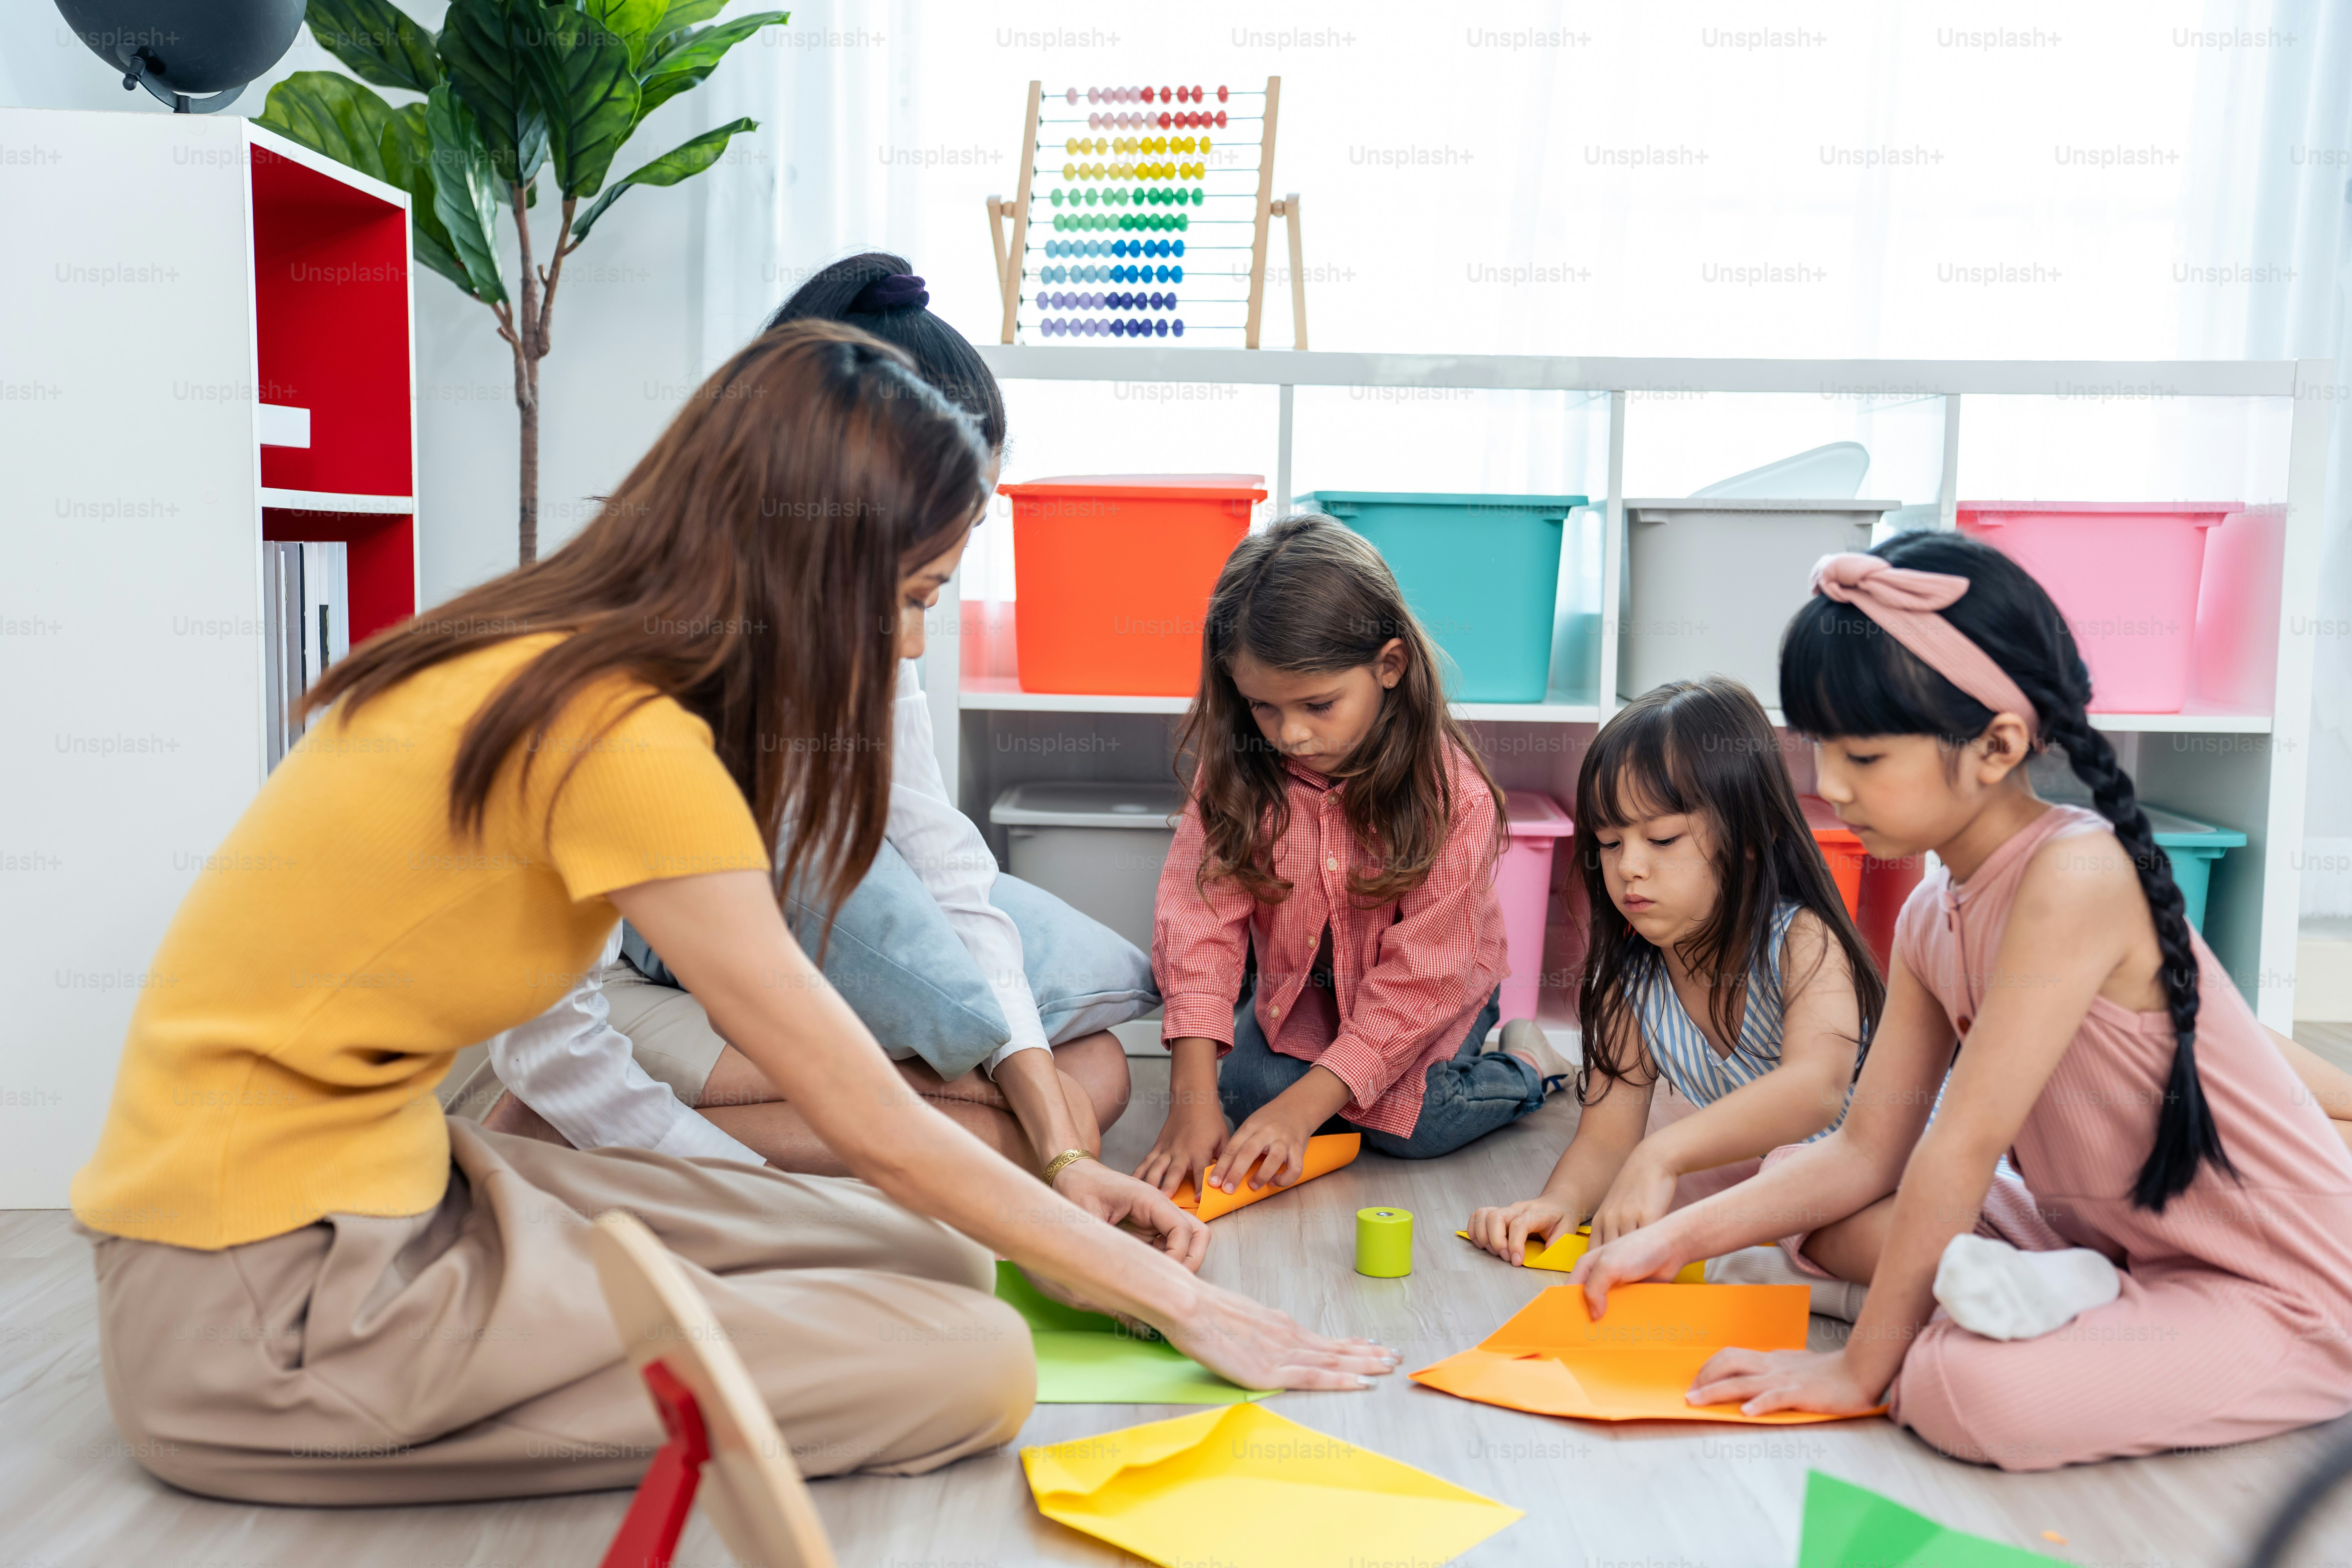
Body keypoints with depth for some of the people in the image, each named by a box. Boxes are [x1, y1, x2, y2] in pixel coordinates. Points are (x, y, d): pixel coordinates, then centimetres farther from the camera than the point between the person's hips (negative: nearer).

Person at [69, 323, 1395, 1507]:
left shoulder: (554, 660, 5)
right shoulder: (624, 739, -24)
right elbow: (882, 1136, -17)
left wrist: (1057, 1187, 11)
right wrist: (1182, 1303, -5)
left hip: (396, 1174, 8)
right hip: (268, 1307, -8)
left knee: (934, 1255, 3)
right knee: (974, 1364, -15)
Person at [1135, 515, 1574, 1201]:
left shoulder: (1453, 797, -30)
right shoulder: (1235, 767, -21)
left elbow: (1417, 978, -29)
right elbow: (1200, 912, -27)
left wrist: (1304, 1107, -36)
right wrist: (1192, 1098, -36)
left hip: (1432, 995, -3)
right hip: (1300, 983, 3)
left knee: (1410, 1126, -21)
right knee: (1247, 1090, -17)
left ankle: (1530, 1066, 8)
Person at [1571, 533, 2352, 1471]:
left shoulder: (2077, 872, -27)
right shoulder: (1930, 919, 0)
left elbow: (1965, 1145, -26)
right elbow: (1869, 1150, 3)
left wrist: (1860, 1368, -19)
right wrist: (1677, 1237, -7)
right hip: (2107, 1240, 9)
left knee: (1974, 1391, -37)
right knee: (1805, 1201, 5)